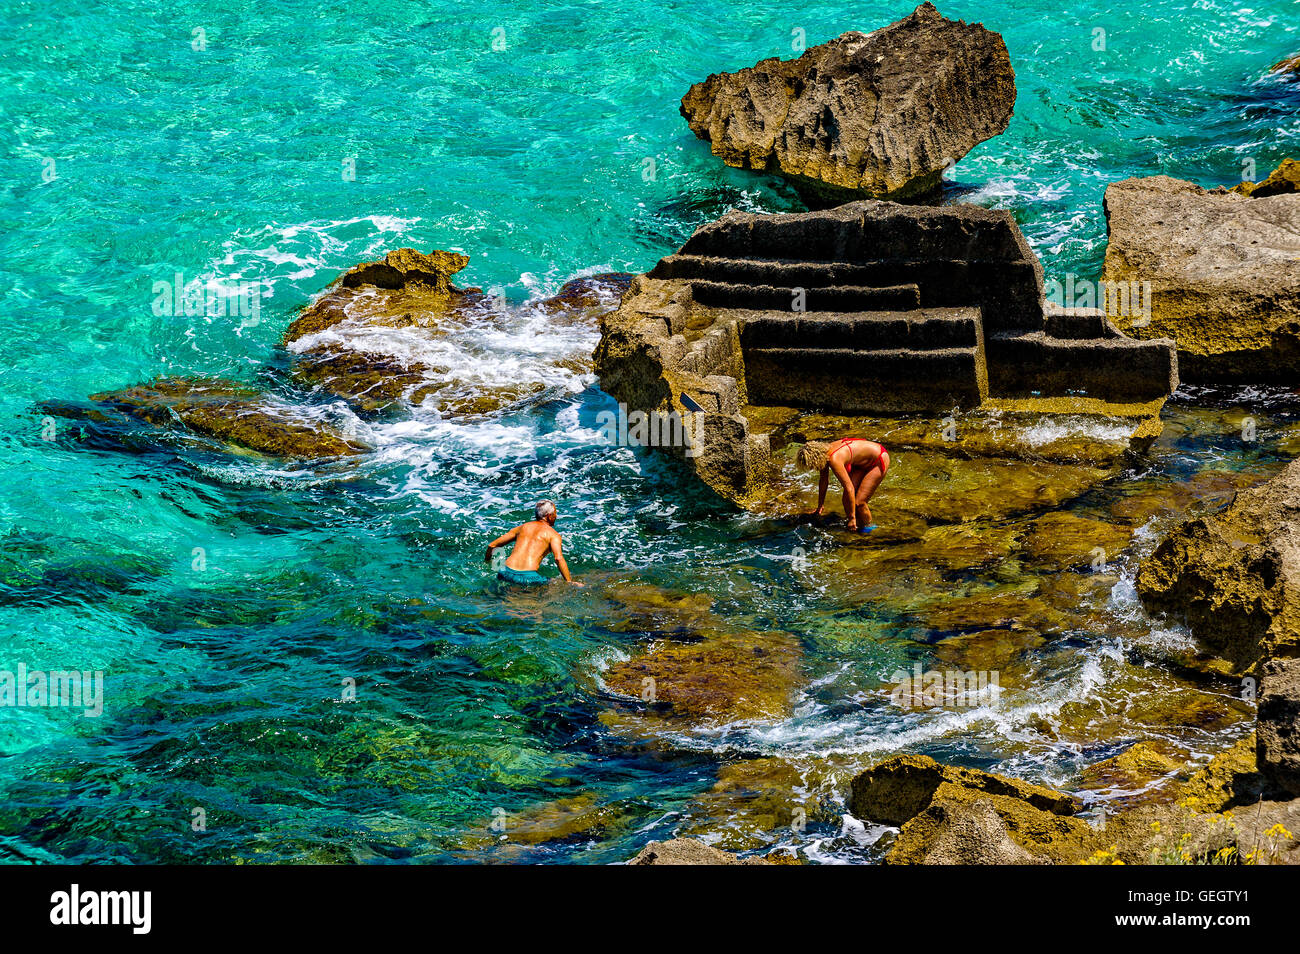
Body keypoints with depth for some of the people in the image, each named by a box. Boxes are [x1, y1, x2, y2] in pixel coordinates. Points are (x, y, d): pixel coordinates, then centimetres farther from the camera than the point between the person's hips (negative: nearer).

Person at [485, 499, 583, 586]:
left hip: (507, 574, 4)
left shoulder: (522, 527, 22)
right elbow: (558, 558, -11)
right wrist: (570, 582, -7)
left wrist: (487, 562, 43)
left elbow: (491, 545, 25)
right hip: (528, 577, -4)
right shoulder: (553, 534, 8)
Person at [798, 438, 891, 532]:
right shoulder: (823, 453, -8)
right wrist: (820, 507, 18)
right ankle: (856, 527, 15)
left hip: (879, 461, -9)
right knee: (846, 499, -1)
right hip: (862, 463, 9)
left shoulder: (834, 460, -35)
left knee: (858, 502, -14)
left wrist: (852, 517, -30)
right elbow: (823, 481, 8)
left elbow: (849, 488, -34)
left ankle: (868, 528, 7)